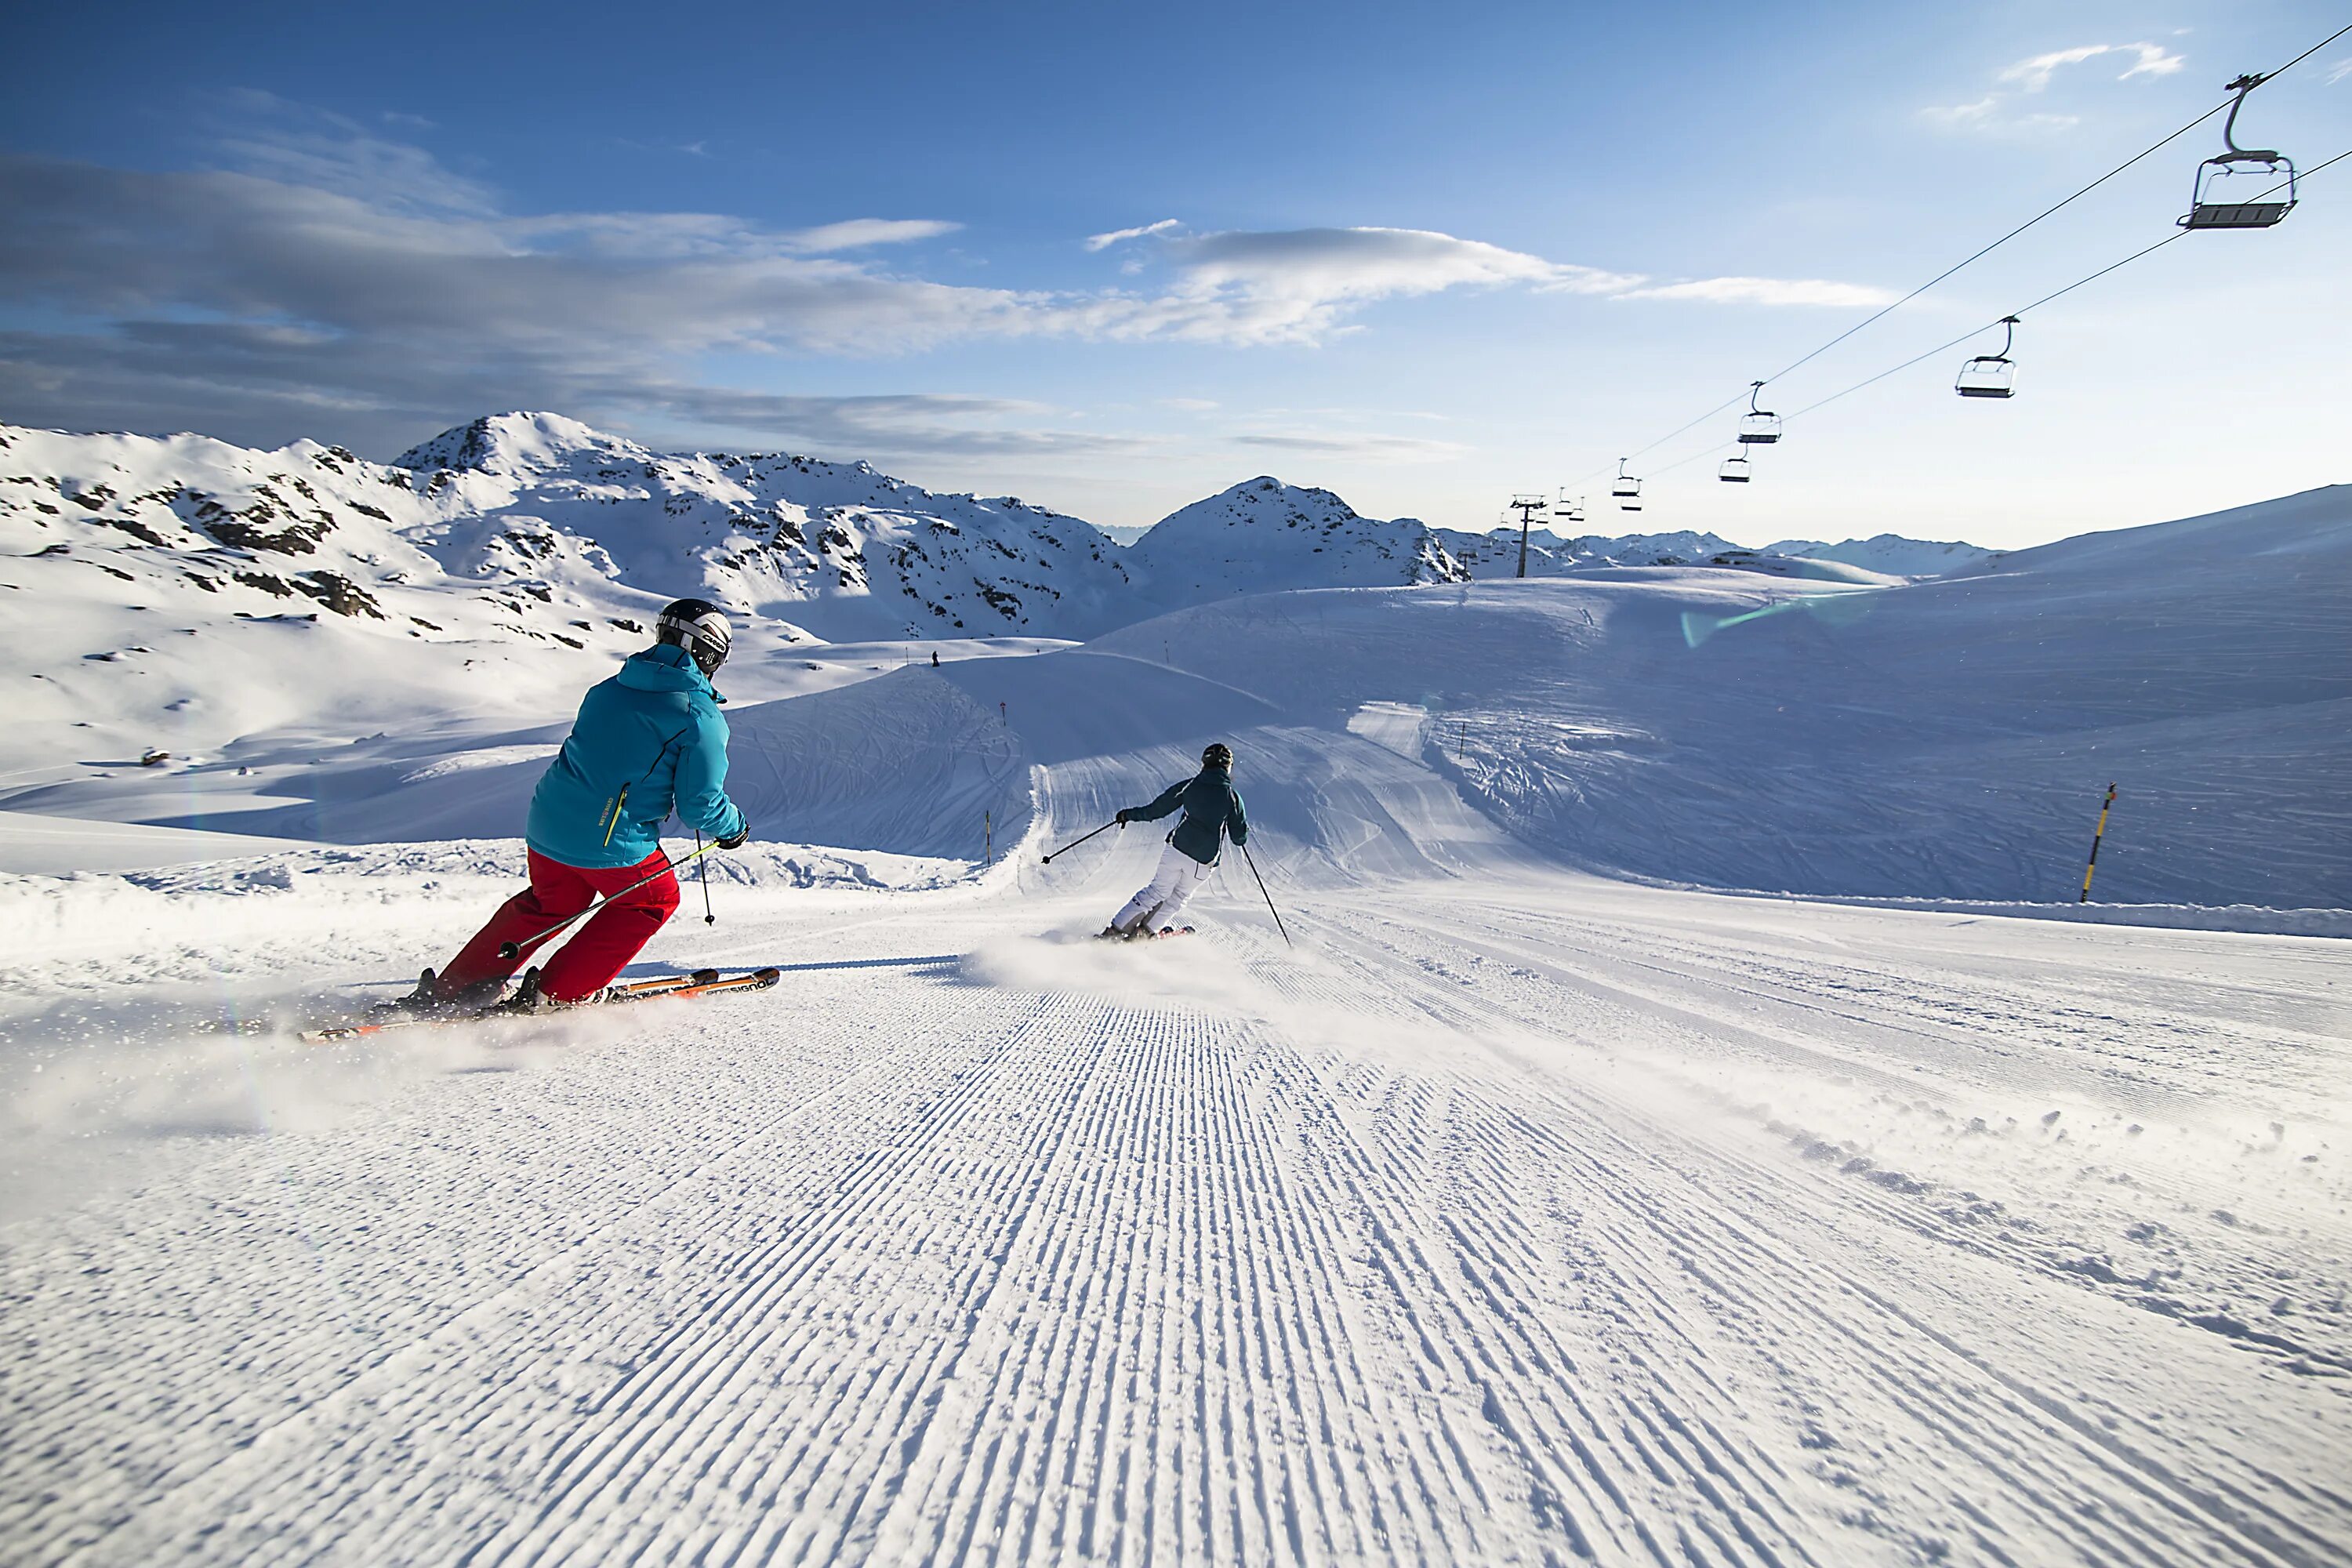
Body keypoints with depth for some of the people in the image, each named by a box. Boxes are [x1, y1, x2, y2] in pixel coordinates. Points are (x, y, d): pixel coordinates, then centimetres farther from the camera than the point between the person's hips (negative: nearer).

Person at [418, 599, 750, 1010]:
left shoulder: (607, 689, 11)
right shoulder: (701, 717, -11)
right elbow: (700, 803, -11)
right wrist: (733, 828, 9)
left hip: (547, 822, 7)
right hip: (612, 842, -7)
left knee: (550, 903, 30)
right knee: (653, 900, 20)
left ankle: (447, 991, 32)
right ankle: (557, 995, 15)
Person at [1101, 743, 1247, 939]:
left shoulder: (1190, 785, 0)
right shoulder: (1232, 797, -3)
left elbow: (1157, 809, 3)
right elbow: (1239, 837, 1)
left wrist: (1130, 814, 16)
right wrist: (1242, 830, 25)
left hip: (1177, 849, 1)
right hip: (1203, 863, -1)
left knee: (1157, 890, 17)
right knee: (1178, 898, 22)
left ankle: (1115, 929, 14)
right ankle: (1144, 931, 21)